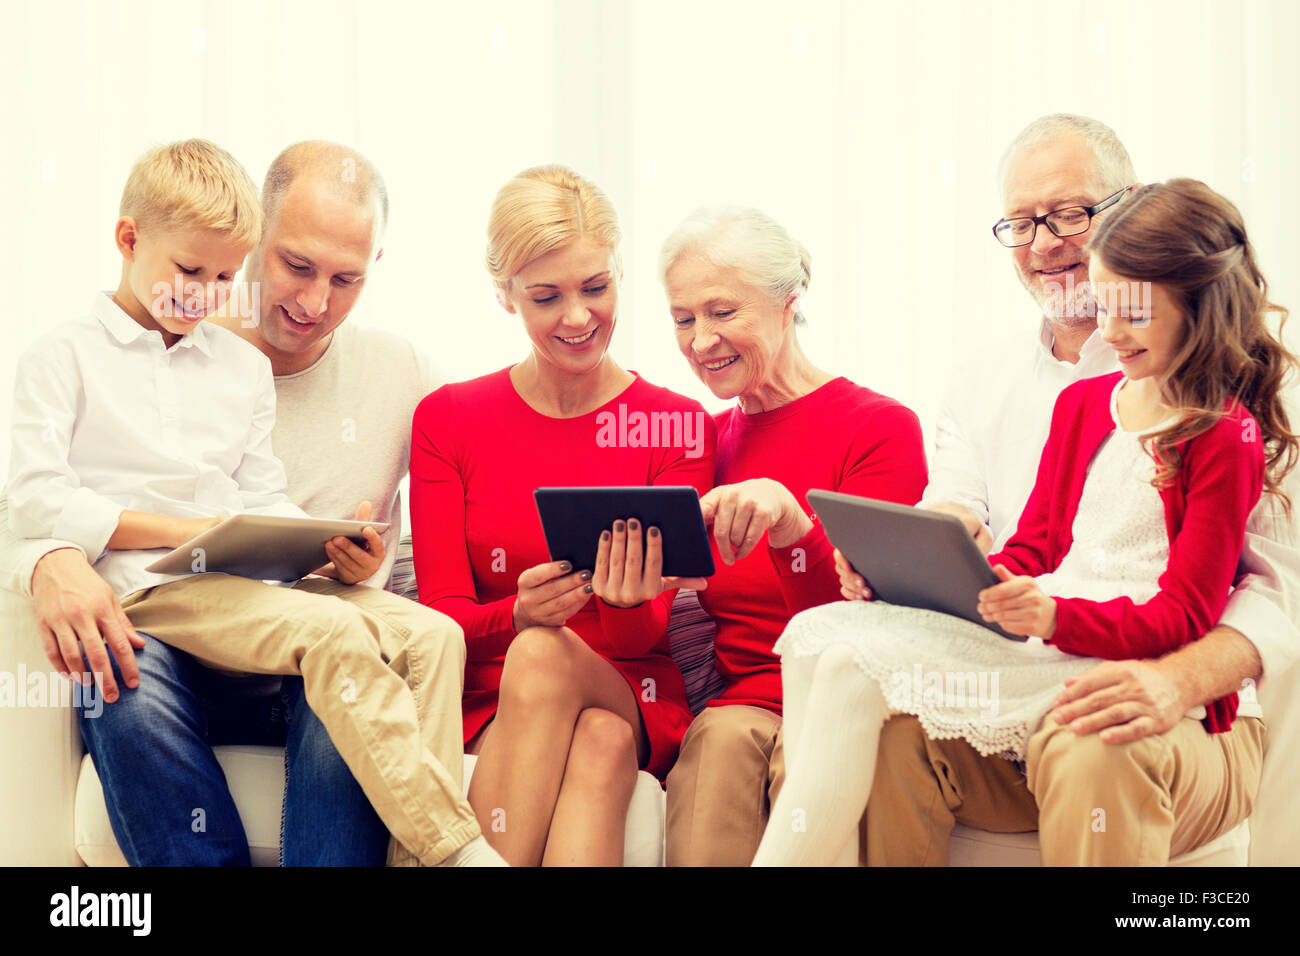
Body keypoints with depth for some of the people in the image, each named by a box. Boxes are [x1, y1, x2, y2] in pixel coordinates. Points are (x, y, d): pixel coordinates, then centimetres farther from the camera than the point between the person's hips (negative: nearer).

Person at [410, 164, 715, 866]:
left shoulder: (678, 426, 4)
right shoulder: (447, 420, 7)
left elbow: (647, 633, -3)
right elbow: (441, 617, -2)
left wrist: (630, 603, -28)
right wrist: (519, 615, -25)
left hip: (629, 701, 0)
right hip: (487, 707, 1)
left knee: (573, 698, -37)